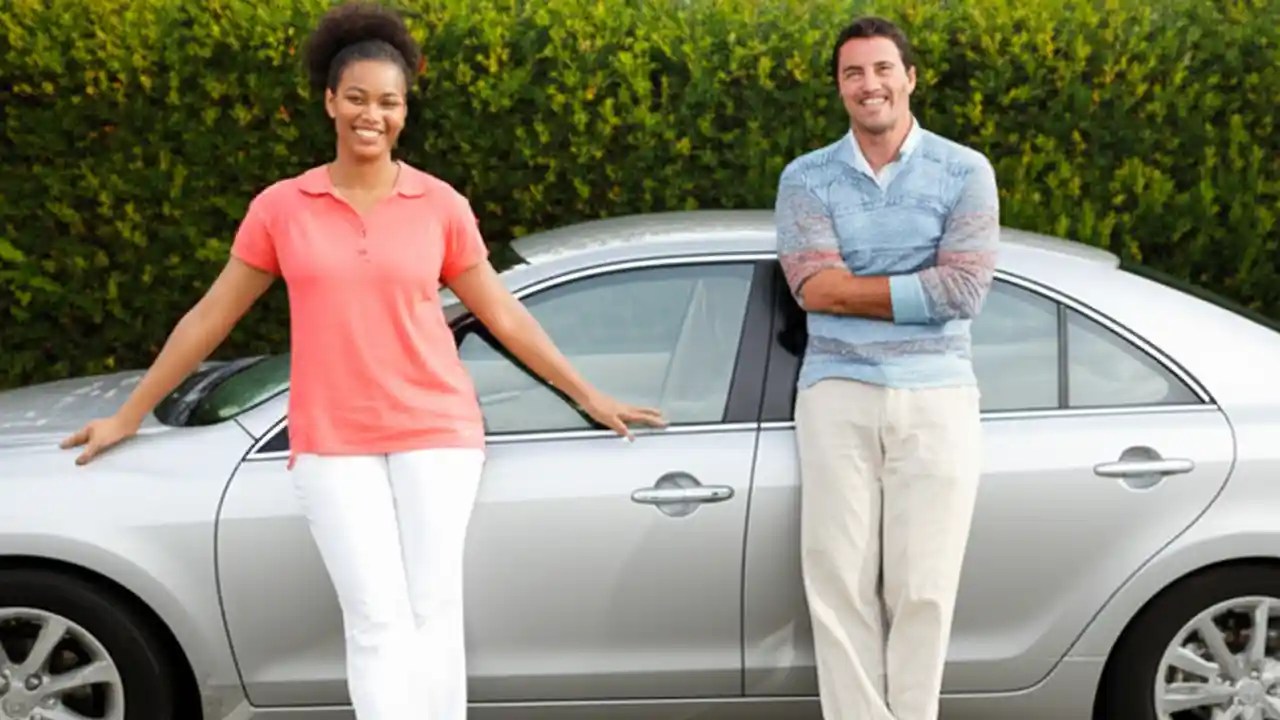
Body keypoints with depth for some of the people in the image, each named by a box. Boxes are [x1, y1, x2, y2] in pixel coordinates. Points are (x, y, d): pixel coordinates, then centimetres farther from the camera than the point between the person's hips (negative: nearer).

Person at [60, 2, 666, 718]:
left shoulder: (441, 206, 2)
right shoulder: (281, 207, 3)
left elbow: (504, 315, 10)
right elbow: (211, 317, 10)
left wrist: (590, 397, 11)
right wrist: (129, 416, 14)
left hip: (435, 431, 0)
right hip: (333, 443, 0)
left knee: (433, 611, 0)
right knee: (378, 619, -7)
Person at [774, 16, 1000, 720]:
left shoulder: (964, 171, 4)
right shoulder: (806, 178, 7)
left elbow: (963, 289, -9)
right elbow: (812, 287, -8)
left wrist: (851, 287, -6)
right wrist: (913, 288, -6)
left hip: (936, 396, -1)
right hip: (836, 394, 1)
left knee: (923, 586, -1)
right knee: (841, 582, -2)